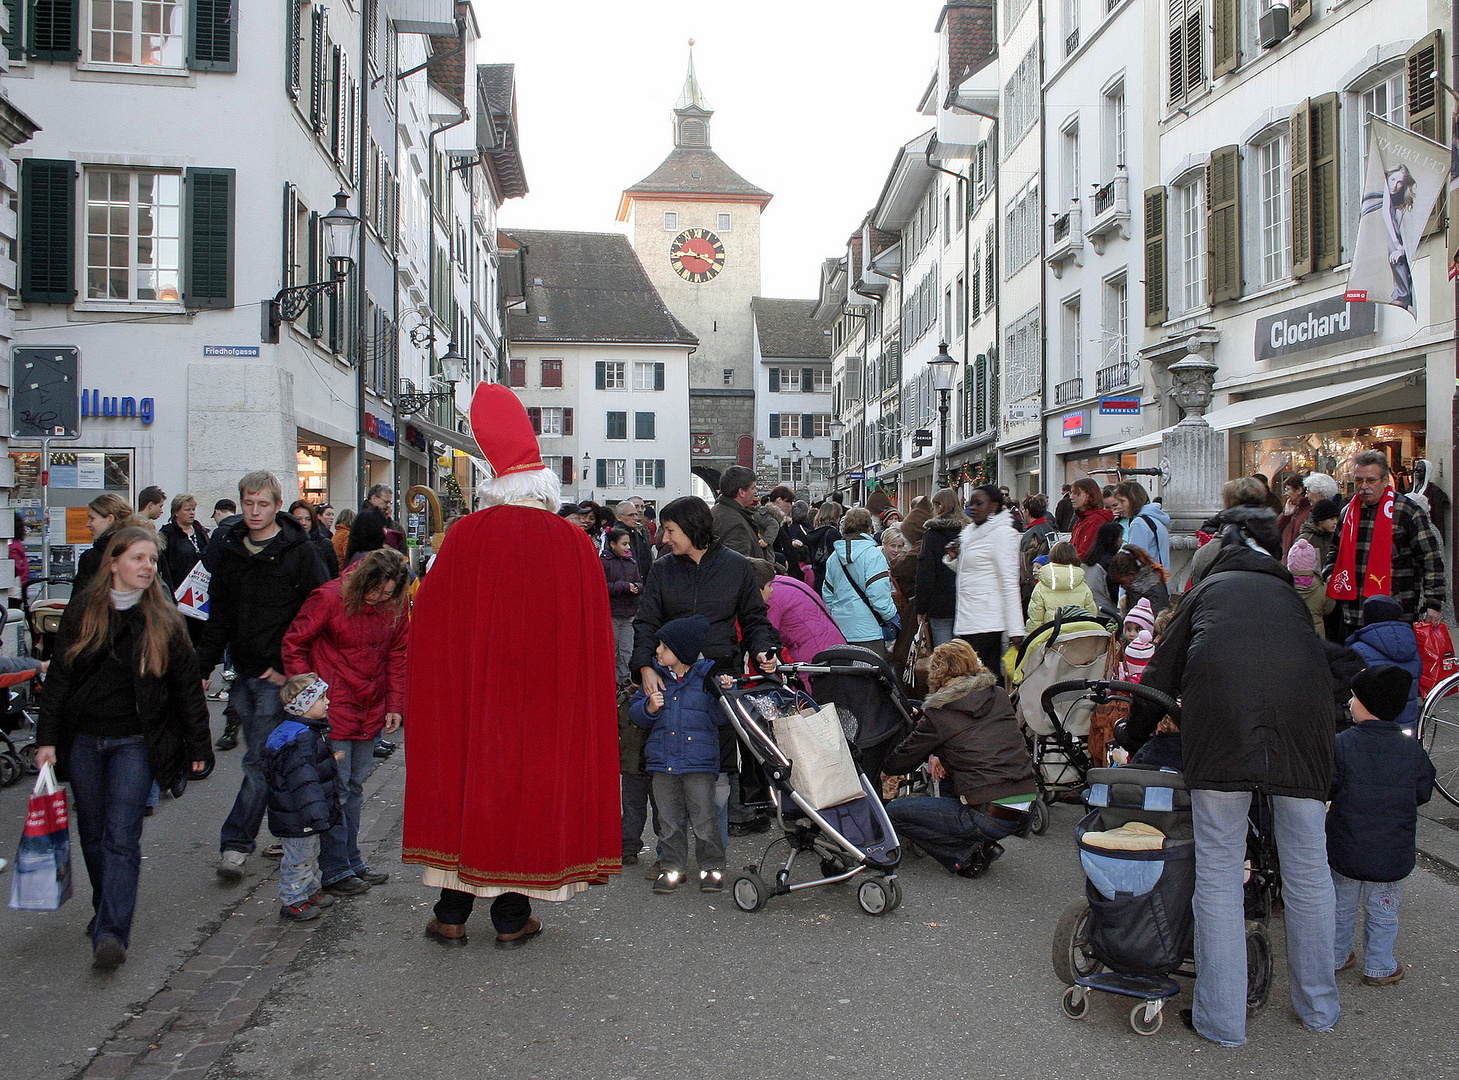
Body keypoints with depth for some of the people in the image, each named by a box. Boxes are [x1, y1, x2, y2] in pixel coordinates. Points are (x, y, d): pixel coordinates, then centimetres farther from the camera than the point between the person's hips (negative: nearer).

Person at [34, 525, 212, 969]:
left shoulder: (163, 618, -2)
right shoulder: (82, 611, 2)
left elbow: (187, 685, 1)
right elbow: (58, 679, 6)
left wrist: (198, 746, 1)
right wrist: (47, 739, -1)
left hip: (135, 742, -3)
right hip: (83, 741, 3)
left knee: (122, 837, -9)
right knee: (93, 834, 13)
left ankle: (112, 932, -9)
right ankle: (106, 908, 33)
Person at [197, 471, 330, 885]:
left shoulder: (299, 552, -5)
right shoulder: (229, 551, 10)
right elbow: (219, 617, 14)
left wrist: (289, 666, -11)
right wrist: (203, 665, 6)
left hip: (279, 676, -6)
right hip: (244, 674, 6)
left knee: (260, 761, -7)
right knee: (262, 757, 12)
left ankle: (236, 843, -3)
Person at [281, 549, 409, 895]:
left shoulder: (395, 608, 1)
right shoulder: (329, 598, -14)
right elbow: (293, 646, -6)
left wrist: (394, 706, 4)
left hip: (370, 713, 5)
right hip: (333, 709, -5)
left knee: (355, 786, 15)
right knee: (336, 789, -2)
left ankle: (352, 861, 26)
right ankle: (334, 870, 11)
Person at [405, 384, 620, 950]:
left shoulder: (464, 536, -6)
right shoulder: (575, 543, -5)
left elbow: (431, 622, -1)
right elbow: (594, 635, 0)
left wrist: (431, 688, 12)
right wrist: (578, 700, 11)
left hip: (471, 691, 0)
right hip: (546, 697, 0)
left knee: (464, 778, 11)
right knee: (530, 782, 9)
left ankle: (452, 914, 17)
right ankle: (512, 917, 17)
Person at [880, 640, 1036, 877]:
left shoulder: (939, 714, -5)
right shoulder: (999, 697, 11)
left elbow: (899, 762, 7)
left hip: (991, 817, -7)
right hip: (1026, 810, 7)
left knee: (894, 812, 4)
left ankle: (967, 857, -3)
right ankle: (983, 844, 18)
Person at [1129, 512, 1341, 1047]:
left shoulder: (1208, 589, 31)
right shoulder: (1288, 593, 36)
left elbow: (1161, 673, 28)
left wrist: (1133, 740, 38)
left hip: (1221, 700, -2)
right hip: (1303, 698, 2)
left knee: (1218, 865, 3)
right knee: (1307, 861, 14)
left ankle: (1222, 1019, 8)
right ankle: (1318, 1007, 28)